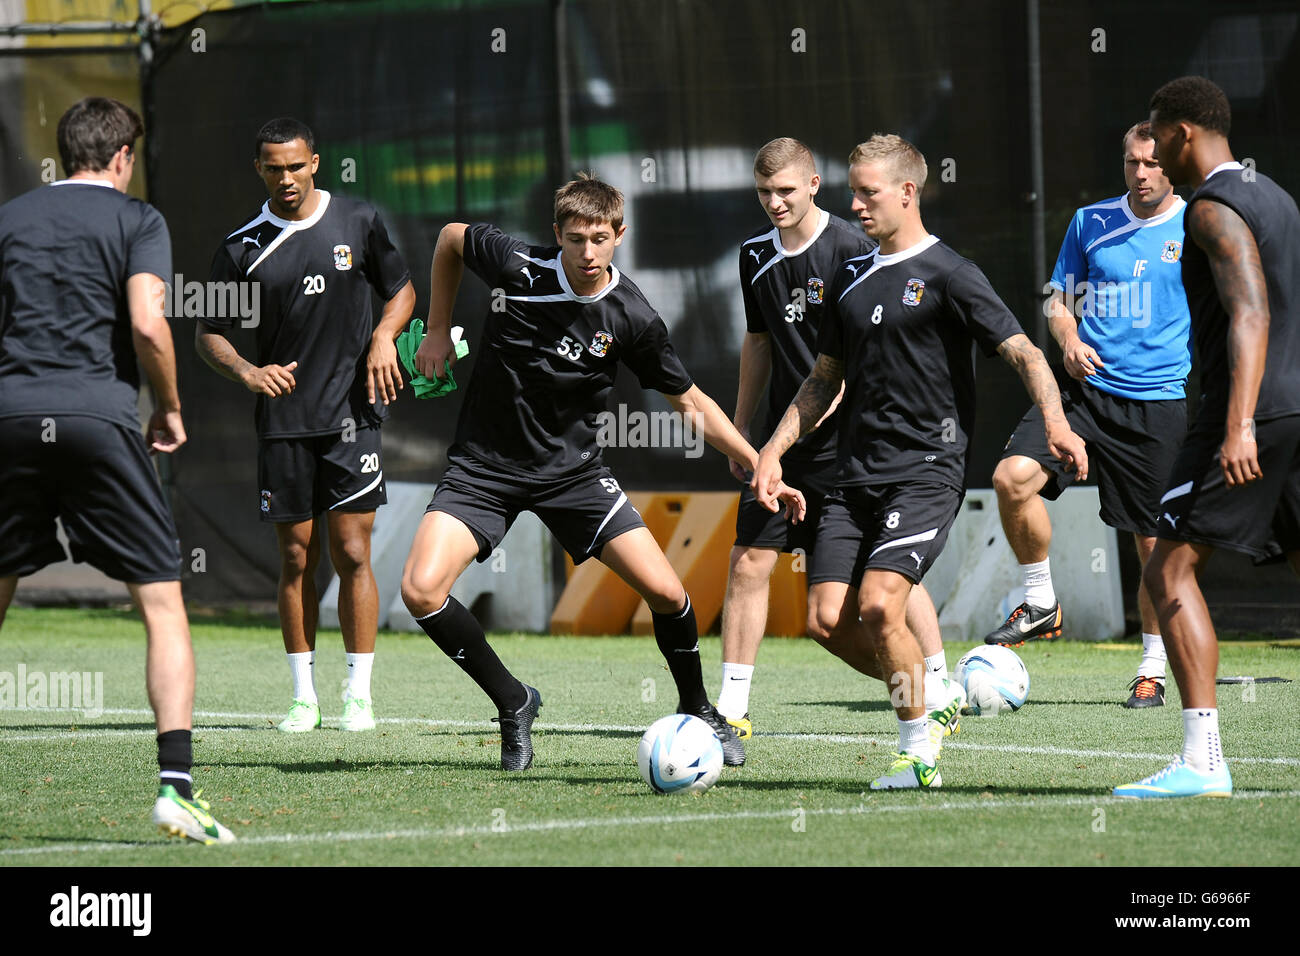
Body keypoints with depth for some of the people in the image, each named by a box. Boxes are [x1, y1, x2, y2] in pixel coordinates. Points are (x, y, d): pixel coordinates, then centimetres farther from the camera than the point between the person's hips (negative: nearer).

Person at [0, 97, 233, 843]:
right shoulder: (135, 220, 4)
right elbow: (147, 325, -9)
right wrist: (170, 409, 5)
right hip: (99, 414, -4)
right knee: (163, 602, 0)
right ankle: (176, 783, -12)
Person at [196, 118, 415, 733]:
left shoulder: (358, 222, 3)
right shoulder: (243, 248, 1)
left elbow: (401, 290, 16)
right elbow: (207, 334, 7)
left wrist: (384, 335, -4)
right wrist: (247, 372, -12)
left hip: (351, 412, -1)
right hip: (283, 422, 1)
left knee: (352, 554, -5)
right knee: (296, 559, 3)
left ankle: (358, 695, 1)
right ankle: (304, 698, 9)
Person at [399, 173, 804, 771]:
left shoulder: (633, 319, -13)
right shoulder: (515, 266, -17)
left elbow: (688, 402, 1)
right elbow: (451, 238, 6)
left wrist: (761, 467, -5)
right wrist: (438, 331, 5)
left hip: (572, 469, 0)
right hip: (483, 468, 0)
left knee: (665, 592, -10)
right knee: (421, 590, -21)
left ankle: (698, 711, 19)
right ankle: (513, 704, 2)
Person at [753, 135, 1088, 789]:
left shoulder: (948, 275, -4)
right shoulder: (851, 278, 16)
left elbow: (1022, 353, -9)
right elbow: (825, 379, 26)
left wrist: (1056, 422, -26)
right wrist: (774, 450, 17)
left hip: (926, 472, -7)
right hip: (856, 477, 7)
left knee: (878, 605, -22)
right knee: (828, 621, -5)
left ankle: (919, 754, -7)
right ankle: (929, 699, 17)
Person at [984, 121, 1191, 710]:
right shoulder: (1091, 223, 8)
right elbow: (1060, 298, 18)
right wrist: (1069, 341, -3)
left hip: (1163, 402, -2)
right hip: (1088, 390, 2)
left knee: (1155, 542, 1)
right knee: (1012, 478, -20)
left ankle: (1153, 670, 18)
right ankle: (1040, 605, -1)